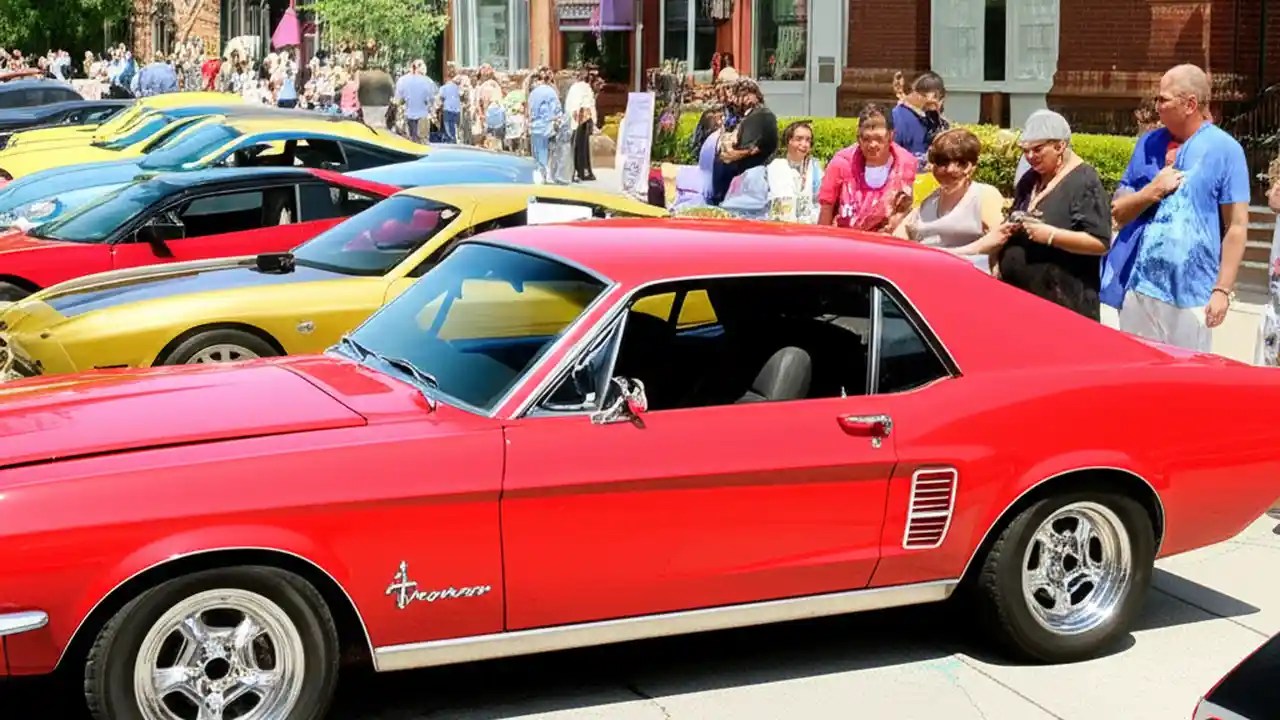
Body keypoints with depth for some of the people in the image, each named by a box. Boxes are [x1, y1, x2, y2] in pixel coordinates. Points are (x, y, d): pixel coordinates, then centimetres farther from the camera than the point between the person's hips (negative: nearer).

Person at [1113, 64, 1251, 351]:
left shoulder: (1224, 149, -3)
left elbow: (1237, 227, -5)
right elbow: (1119, 213, 13)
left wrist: (1222, 290, -11)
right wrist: (1151, 192, -7)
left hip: (1192, 296, -4)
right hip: (1141, 288, 4)